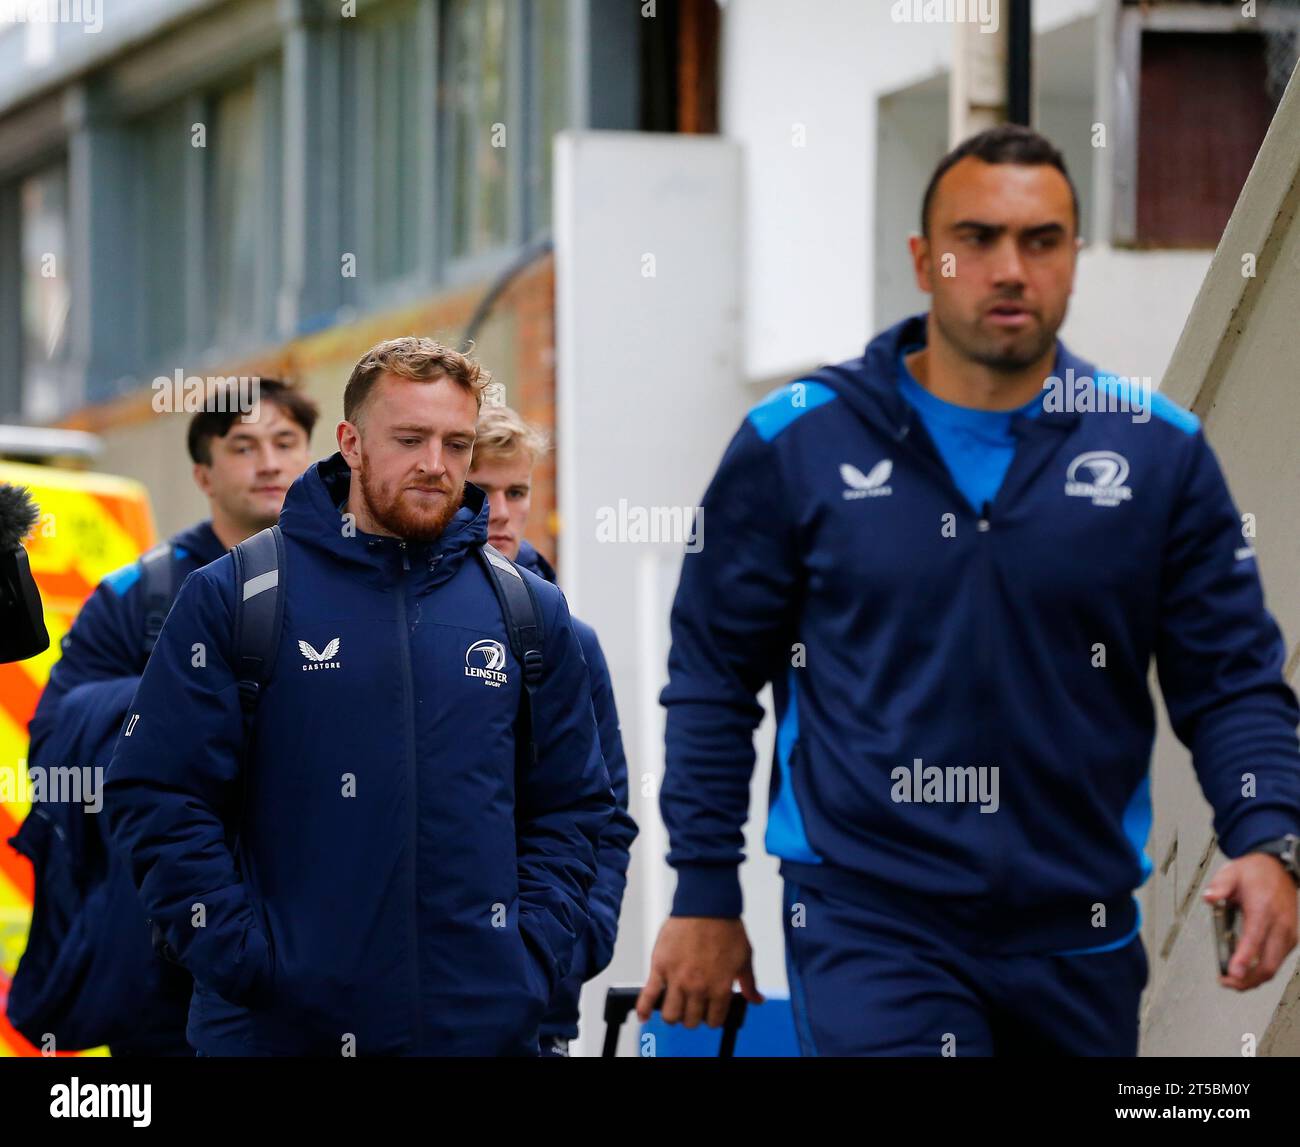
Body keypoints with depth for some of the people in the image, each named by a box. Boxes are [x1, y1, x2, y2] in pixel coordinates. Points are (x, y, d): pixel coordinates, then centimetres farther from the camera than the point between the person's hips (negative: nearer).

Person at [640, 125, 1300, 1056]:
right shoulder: (795, 444, 0)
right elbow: (713, 680, 6)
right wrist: (704, 898, 2)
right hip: (868, 931, -3)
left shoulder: (1160, 453, 4)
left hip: (1079, 944, 3)